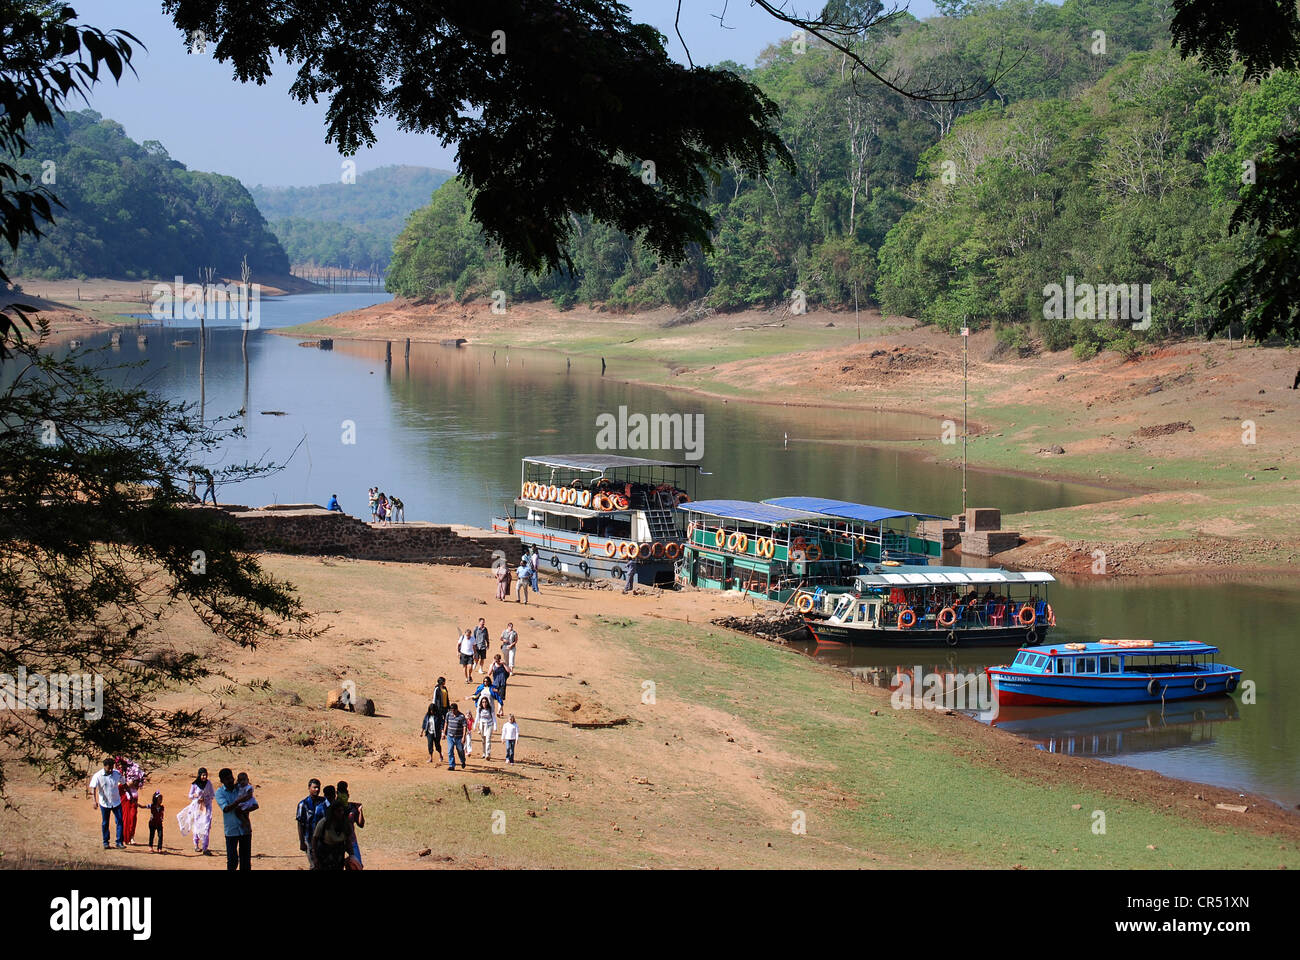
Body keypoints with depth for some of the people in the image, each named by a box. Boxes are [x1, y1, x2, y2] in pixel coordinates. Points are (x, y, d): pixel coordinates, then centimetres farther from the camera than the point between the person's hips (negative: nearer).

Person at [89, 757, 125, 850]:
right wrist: (95, 801, -28)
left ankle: (119, 842, -2)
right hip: (104, 803, -2)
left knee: (119, 821, -5)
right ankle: (105, 842, 22)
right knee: (105, 823, 9)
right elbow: (93, 788, -16)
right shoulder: (98, 776, -13)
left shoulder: (117, 773, -4)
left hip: (116, 802, 2)